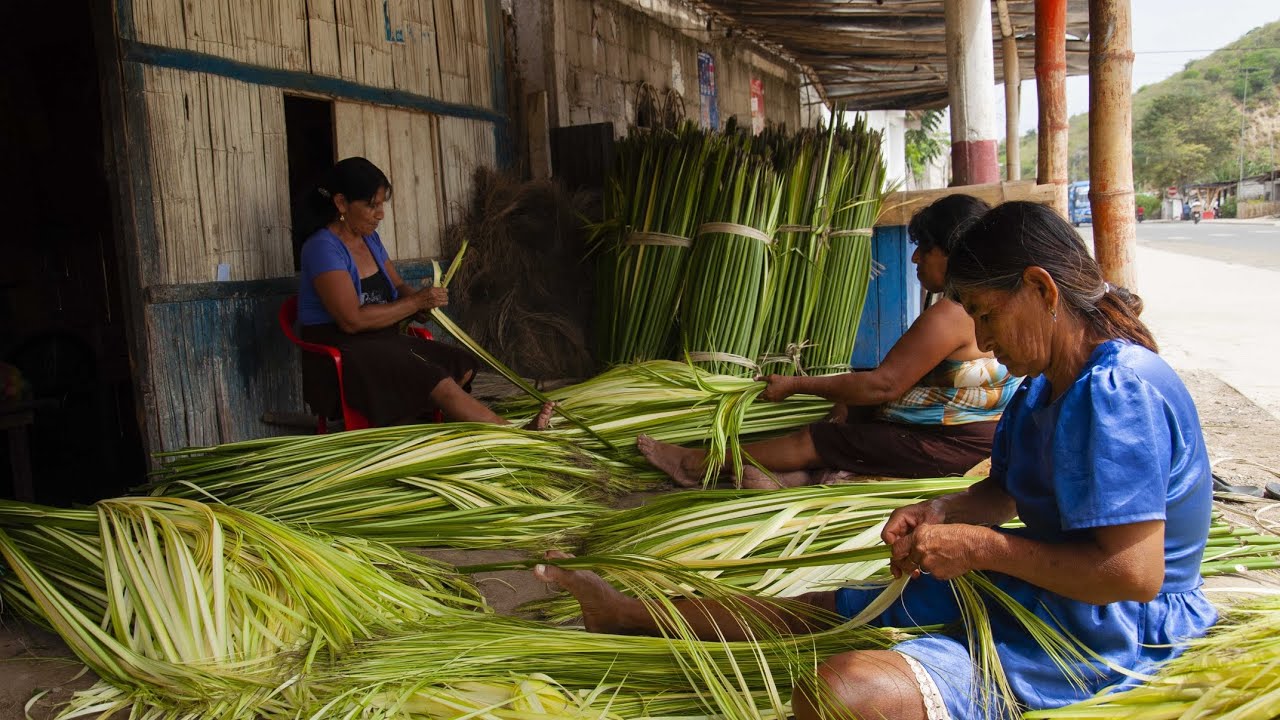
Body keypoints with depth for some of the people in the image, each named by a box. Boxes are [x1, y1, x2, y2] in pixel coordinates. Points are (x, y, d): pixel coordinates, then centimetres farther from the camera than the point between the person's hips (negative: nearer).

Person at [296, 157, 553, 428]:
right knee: (433, 379, -27)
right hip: (340, 356, -9)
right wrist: (416, 302, -16)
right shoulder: (322, 248, -15)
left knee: (463, 365, -11)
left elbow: (398, 286, 21)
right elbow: (352, 320, -22)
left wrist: (424, 300, -4)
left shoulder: (370, 239, 12)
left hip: (382, 341, 9)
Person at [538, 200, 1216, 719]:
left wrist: (979, 546, -22)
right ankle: (628, 613, 22)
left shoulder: (1117, 392, -25)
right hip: (1022, 593, 10)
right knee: (819, 610, 12)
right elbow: (1006, 492, 17)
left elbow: (1134, 573, -29)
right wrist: (938, 513, -4)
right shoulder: (1047, 383, 7)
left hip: (1093, 636, -9)